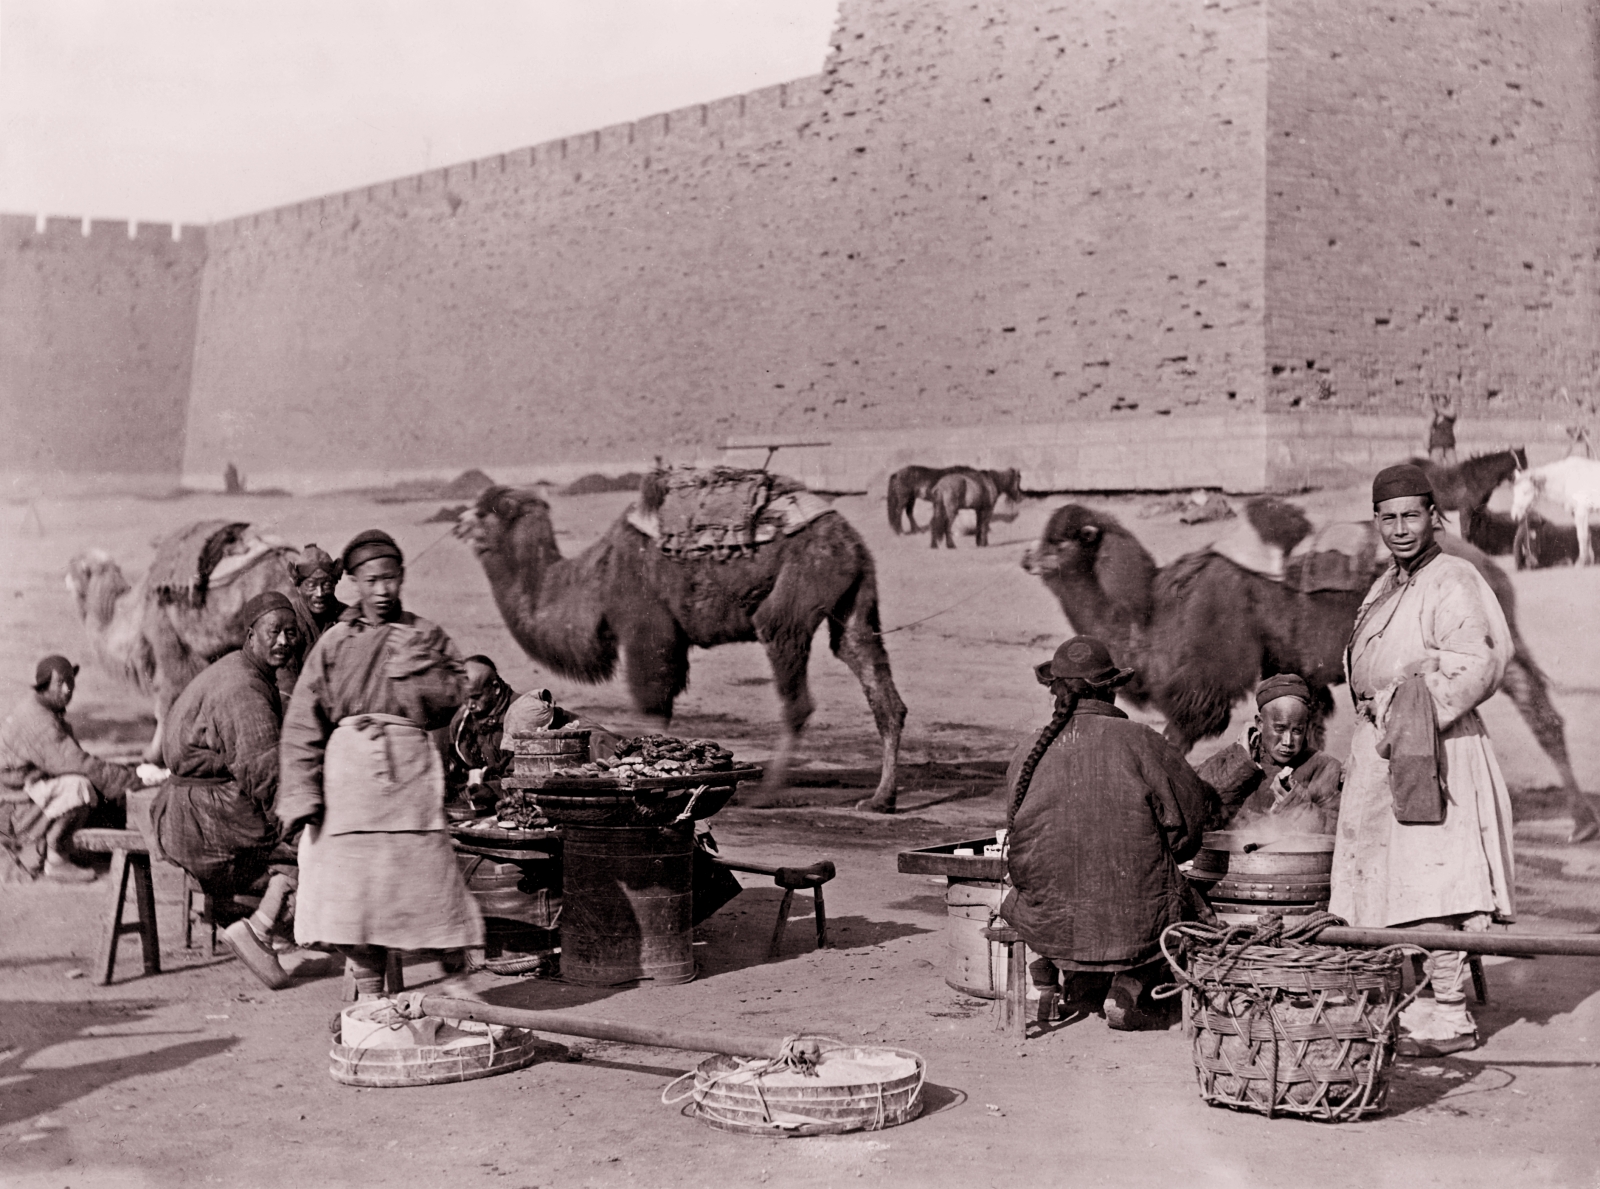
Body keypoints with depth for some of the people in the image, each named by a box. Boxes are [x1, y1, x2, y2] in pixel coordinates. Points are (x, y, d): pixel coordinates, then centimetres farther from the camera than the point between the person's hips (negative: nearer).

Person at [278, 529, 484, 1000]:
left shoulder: (427, 637, 8)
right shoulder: (334, 642, 8)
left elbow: (442, 704, -3)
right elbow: (303, 725, 5)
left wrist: (409, 657, -9)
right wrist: (302, 793, -3)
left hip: (410, 768, -1)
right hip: (348, 770, 1)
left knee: (423, 871, -5)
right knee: (353, 884, 1)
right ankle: (369, 998, 13)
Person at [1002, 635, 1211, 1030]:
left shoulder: (1029, 756, -2)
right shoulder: (1138, 742, -10)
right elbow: (1189, 819, -3)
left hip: (1050, 924, 3)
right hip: (1135, 923, -3)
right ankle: (1127, 988, 9)